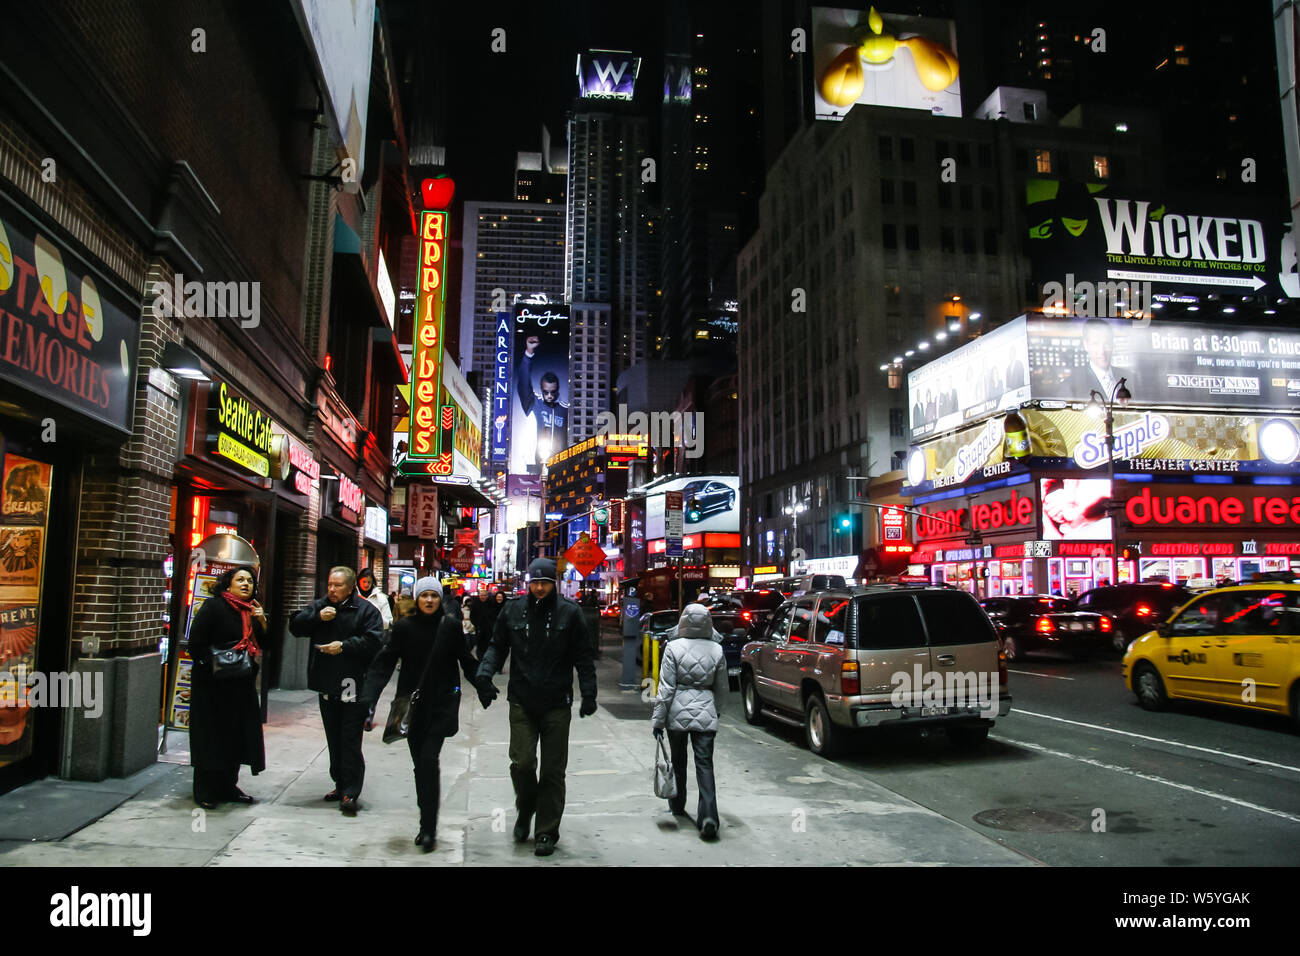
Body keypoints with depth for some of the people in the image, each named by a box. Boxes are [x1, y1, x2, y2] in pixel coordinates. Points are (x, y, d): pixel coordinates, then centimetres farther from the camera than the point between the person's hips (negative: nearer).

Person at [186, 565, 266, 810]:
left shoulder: (252, 611, 11)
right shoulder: (213, 606, -8)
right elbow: (196, 643, -12)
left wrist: (261, 622, -6)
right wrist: (212, 663, -18)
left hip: (241, 684, 6)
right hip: (212, 684, -6)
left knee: (236, 735, 11)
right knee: (210, 735, 1)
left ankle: (228, 787, 23)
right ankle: (204, 791, 12)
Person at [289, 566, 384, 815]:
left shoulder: (366, 610, -6)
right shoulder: (319, 606, 10)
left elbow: (373, 641, -14)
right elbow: (295, 627, 3)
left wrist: (344, 646, -18)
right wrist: (317, 617, -12)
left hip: (353, 685, -6)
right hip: (327, 685, 6)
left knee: (350, 741, -7)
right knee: (334, 740, 15)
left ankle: (351, 792, -4)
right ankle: (340, 785, 27)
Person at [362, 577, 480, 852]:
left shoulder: (451, 625, -6)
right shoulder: (404, 627, -3)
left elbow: (467, 662, -2)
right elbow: (383, 664, -6)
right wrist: (368, 699, -16)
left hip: (441, 705, -2)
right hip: (412, 705, 2)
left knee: (428, 760, -12)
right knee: (420, 765, 9)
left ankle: (428, 827, -3)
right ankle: (427, 825, 23)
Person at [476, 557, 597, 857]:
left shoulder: (569, 613, -3)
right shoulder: (512, 610, 2)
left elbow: (583, 657, 0)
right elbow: (497, 647, 12)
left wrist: (588, 693, -7)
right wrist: (485, 674, -5)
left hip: (557, 705, -1)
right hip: (522, 701, 1)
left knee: (553, 770, 5)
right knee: (522, 762, -5)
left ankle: (547, 831, 21)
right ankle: (525, 809, 26)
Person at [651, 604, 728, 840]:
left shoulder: (673, 648, -9)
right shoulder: (717, 650, -1)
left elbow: (666, 688, -9)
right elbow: (721, 689, 10)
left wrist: (658, 720, -3)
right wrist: (716, 711, 26)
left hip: (678, 712, -1)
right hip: (705, 714, 1)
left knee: (678, 760, 17)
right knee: (705, 764, 0)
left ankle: (677, 805, 33)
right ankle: (708, 815, -13)